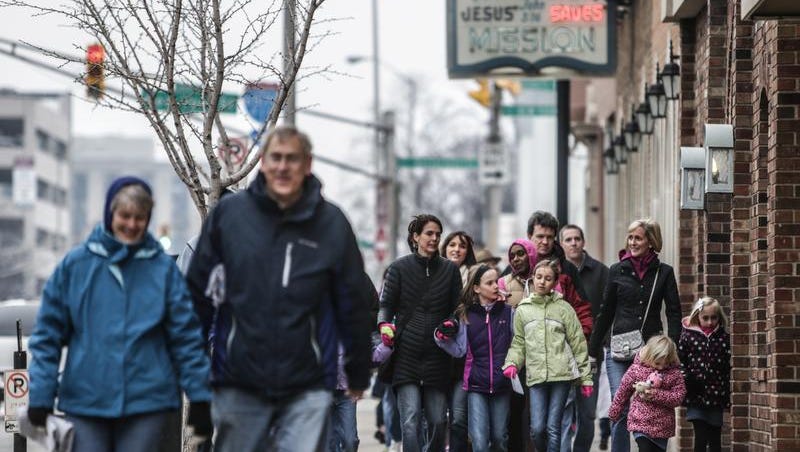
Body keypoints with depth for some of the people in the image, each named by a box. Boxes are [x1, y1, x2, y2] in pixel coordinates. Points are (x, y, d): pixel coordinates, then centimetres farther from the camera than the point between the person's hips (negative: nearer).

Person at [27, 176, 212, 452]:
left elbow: (186, 336, 5)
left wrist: (199, 398, 1)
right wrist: (40, 396, 0)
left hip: (146, 400, 0)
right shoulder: (75, 264, 4)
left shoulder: (163, 268, 4)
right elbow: (47, 334, 5)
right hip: (85, 401, 0)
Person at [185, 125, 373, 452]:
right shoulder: (228, 214, 1)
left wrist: (358, 374, 14)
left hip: (308, 388, -1)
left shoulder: (331, 223, 1)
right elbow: (198, 291, 7)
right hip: (238, 385, 1)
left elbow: (354, 303, 9)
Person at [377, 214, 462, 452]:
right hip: (406, 354, -2)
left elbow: (457, 310, 13)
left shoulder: (450, 270, 11)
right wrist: (385, 324, -14)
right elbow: (386, 303, 5)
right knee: (411, 420, -12)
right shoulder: (399, 268, 4)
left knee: (437, 421, 5)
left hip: (438, 358, 2)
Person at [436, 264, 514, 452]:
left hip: (501, 384, 1)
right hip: (476, 384, -1)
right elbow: (460, 350, 2)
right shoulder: (466, 315, 2)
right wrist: (443, 339, -13)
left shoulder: (507, 312, 2)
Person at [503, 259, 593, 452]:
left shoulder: (564, 308, 5)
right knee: (537, 428, -6)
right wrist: (511, 363, -7)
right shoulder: (522, 310, 11)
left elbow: (578, 344, 6)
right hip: (536, 376, 2)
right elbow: (519, 343, 13)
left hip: (561, 374, -2)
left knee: (553, 427, -4)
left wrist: (586, 378, 3)